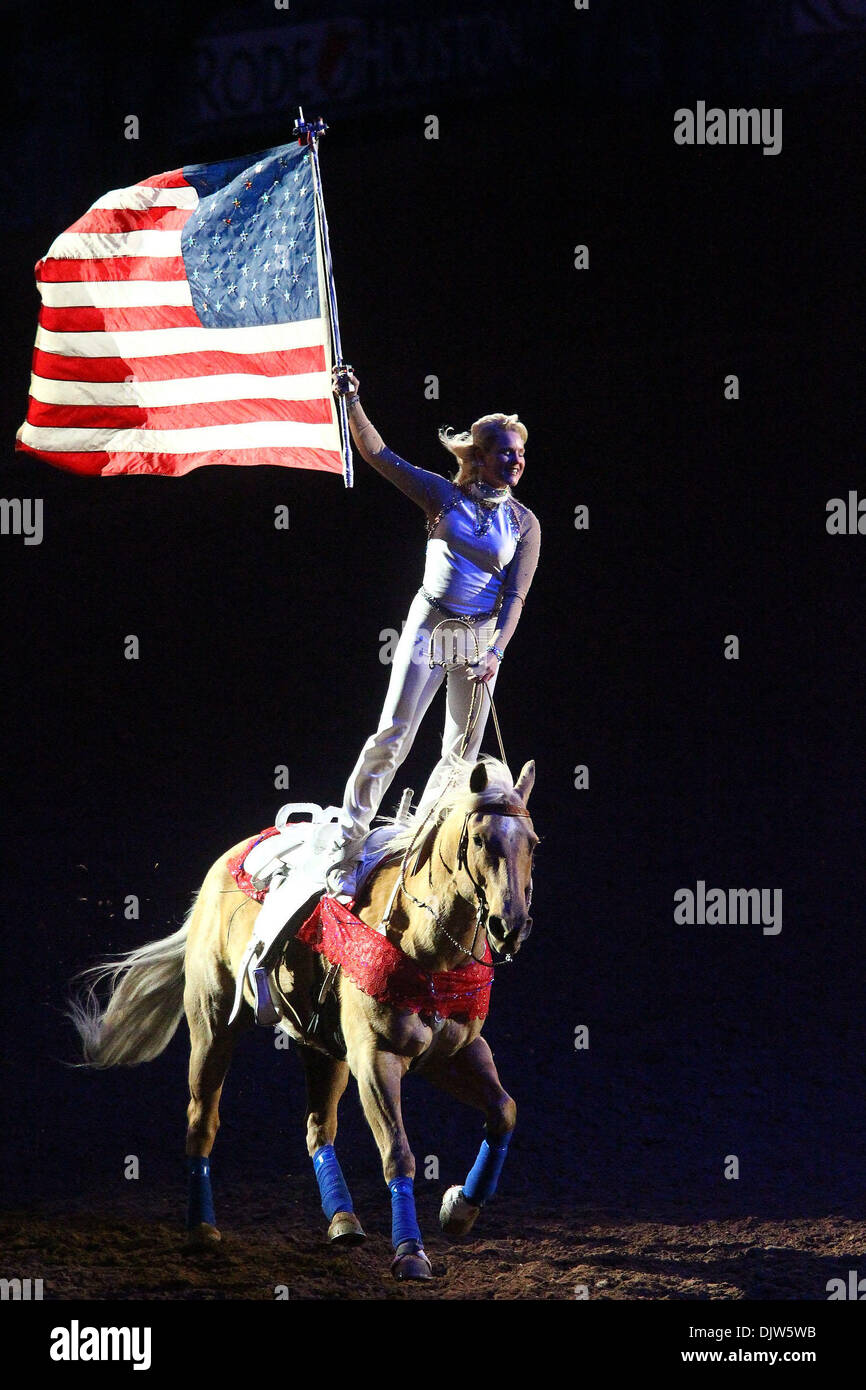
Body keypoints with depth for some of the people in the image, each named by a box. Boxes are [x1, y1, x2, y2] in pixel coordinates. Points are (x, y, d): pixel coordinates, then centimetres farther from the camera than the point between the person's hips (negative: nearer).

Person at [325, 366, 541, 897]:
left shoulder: (524, 523, 2)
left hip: (481, 638, 3)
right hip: (430, 625, -3)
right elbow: (380, 455, -6)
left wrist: (496, 653, -17)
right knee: (392, 738, -11)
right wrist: (352, 402, -18)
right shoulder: (445, 496, -2)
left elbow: (516, 596, -3)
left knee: (463, 752, 6)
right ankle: (345, 857, -9)